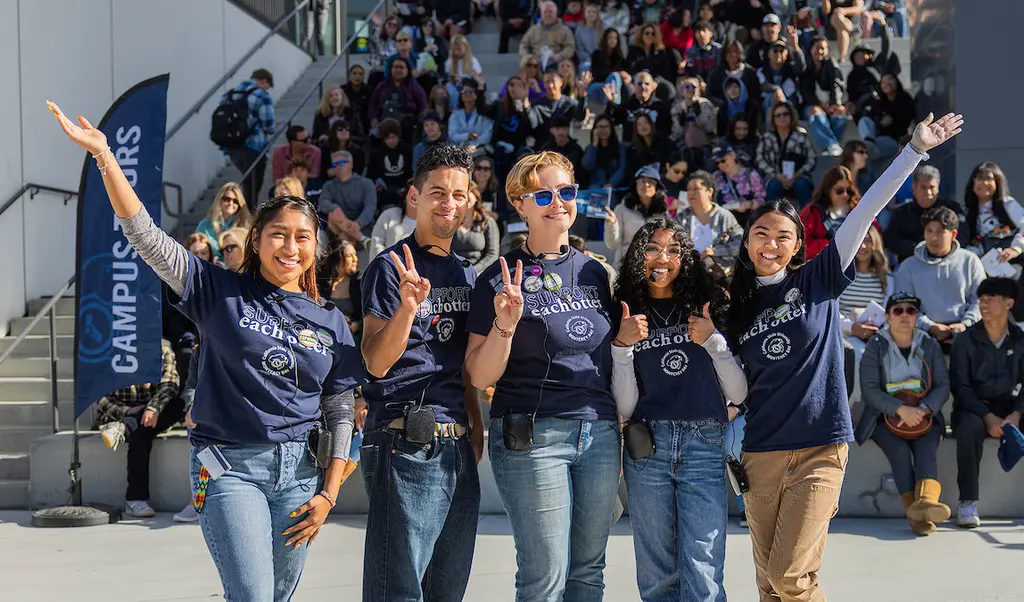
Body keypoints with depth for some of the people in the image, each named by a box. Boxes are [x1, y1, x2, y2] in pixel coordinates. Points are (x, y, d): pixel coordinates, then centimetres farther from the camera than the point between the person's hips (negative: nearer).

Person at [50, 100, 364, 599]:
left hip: (299, 471, 4)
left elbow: (340, 410, 9)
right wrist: (103, 154, -17)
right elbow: (144, 235, -8)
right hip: (230, 466, -3)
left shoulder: (331, 323, 7)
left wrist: (328, 493, 3)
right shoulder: (221, 292, 0)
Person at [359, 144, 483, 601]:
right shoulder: (390, 268, -5)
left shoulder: (464, 274, 17)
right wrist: (408, 307, -29)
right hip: (406, 442, -7)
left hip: (458, 446, 8)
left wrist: (476, 431, 16)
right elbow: (376, 362, -14)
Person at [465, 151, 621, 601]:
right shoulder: (502, 278, -3)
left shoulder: (594, 272, 13)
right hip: (532, 436, -5)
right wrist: (504, 325, -20)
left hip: (600, 432, 5)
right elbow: (479, 376, -7)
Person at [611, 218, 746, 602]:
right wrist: (622, 347, -7)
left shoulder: (706, 309, 9)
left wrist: (713, 342, -6)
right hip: (647, 449, 1)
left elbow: (738, 393, 6)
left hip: (703, 445, -1)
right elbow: (624, 407, 4)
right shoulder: (627, 319, 10)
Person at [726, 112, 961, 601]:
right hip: (761, 453, 3)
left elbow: (865, 211, -6)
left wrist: (916, 149, -12)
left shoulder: (819, 279, 1)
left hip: (821, 447, -3)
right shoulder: (734, 306, 10)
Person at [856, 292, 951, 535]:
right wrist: (901, 409, -22)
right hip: (885, 418, -1)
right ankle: (917, 513, -37)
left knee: (926, 449, -29)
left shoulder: (929, 345, 10)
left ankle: (926, 499, -56)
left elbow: (943, 385, 2)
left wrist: (922, 410, -18)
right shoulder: (876, 346, 3)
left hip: (924, 417, 1)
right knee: (900, 451, -29)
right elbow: (869, 390, -7)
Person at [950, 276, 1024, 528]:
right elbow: (960, 386, -7)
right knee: (969, 426, -36)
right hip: (972, 407, -2)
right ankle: (968, 502, -30)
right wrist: (988, 417, -21)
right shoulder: (966, 341, -1)